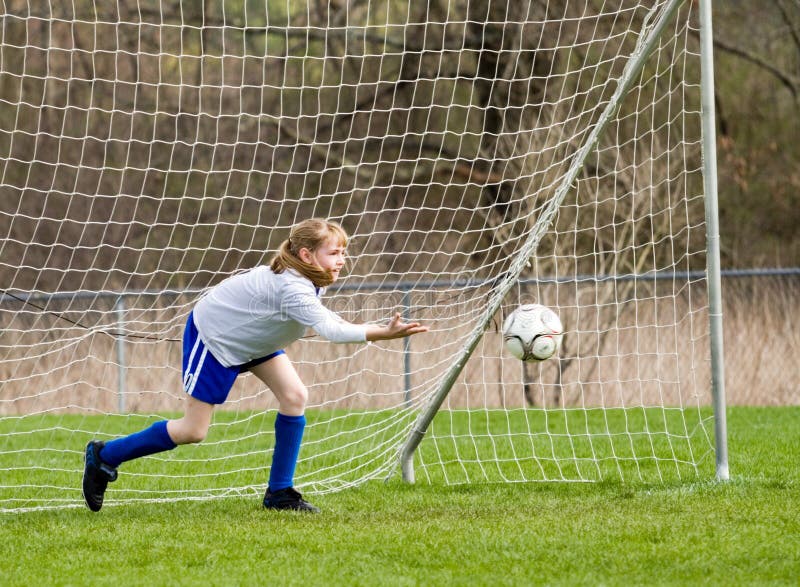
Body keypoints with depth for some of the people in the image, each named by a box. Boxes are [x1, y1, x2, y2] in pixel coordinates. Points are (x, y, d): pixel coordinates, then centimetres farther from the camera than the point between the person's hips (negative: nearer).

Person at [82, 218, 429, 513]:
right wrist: (384, 333, -58)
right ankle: (104, 457, 11)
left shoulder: (309, 279, -9)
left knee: (294, 396, -8)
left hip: (250, 336, 9)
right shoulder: (292, 288, -38)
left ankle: (279, 492, 1)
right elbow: (330, 330, -52)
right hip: (211, 334, -9)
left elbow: (322, 318, 14)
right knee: (193, 431, -6)